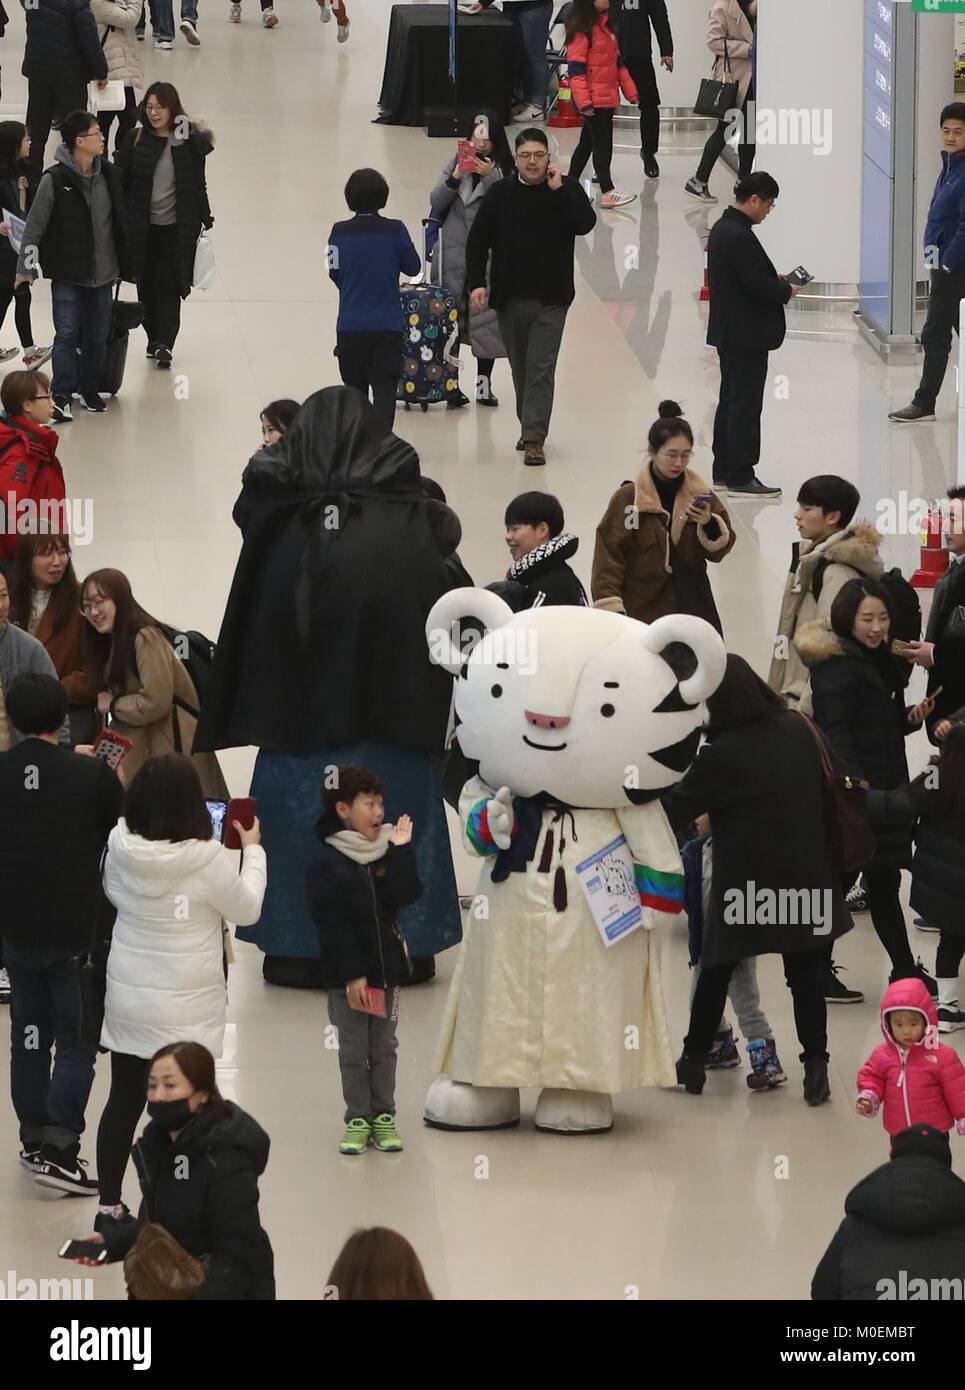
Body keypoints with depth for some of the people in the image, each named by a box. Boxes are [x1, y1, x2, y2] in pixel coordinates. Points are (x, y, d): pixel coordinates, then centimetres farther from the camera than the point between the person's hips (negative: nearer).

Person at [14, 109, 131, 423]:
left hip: (101, 274, 5)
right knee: (67, 334, -8)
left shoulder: (108, 175, 2)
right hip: (67, 274, -5)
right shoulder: (55, 180, -13)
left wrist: (121, 265, 17)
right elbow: (34, 226, -8)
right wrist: (24, 268, -7)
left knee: (97, 335, 10)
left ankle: (90, 389, 25)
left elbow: (119, 221, 13)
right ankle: (62, 395, -6)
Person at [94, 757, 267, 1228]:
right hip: (185, 1010, -4)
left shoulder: (120, 849, -9)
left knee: (124, 1101, 14)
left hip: (126, 1001, 4)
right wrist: (252, 850, 11)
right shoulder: (208, 861, -21)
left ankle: (109, 1206, 21)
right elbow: (247, 909, -3)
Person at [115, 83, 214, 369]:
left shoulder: (189, 142, -3)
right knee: (147, 284, 9)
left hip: (177, 227, -2)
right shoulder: (136, 140, -1)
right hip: (143, 227, 2)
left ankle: (165, 343, -7)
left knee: (169, 285, -6)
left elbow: (198, 185, 4)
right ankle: (154, 337, 23)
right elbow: (121, 181, 1)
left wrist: (205, 220, 5)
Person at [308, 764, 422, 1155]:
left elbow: (405, 897, -7)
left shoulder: (385, 853, 4)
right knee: (353, 1050, 4)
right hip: (347, 973, -4)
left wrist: (401, 851, -14)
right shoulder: (326, 862, -12)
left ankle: (383, 1116, 16)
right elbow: (332, 923, -14)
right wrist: (352, 973, -18)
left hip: (387, 966, 4)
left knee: (384, 1047, 10)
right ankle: (358, 1119, 11)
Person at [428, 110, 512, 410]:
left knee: (485, 317, 1)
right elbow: (435, 201, 0)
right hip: (454, 251, 2)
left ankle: (483, 383, 12)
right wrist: (455, 177, -15)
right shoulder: (458, 162, 5)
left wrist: (490, 177, -24)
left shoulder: (504, 169, -3)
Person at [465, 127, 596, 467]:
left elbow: (586, 223, -18)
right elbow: (477, 242, 3)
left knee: (541, 370, -9)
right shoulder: (500, 194, 1)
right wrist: (476, 283, -7)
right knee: (520, 369, 14)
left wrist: (558, 190, -20)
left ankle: (534, 439, -11)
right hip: (509, 298, 3)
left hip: (550, 300, -3)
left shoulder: (566, 189, -1)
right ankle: (529, 428, 29)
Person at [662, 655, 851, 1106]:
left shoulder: (721, 755, -18)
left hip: (744, 880, -4)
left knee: (716, 969, 13)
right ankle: (816, 1068, 3)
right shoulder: (798, 730, -2)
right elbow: (822, 788, 12)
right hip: (803, 874, 4)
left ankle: (694, 1060, 21)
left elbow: (677, 806, -6)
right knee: (804, 972, 7)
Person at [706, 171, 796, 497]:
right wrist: (787, 291, -7)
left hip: (728, 332, 10)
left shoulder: (722, 228, 10)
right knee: (746, 406, -5)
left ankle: (724, 471, 21)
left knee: (730, 402, 15)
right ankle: (741, 478, -2)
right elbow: (756, 284, -23)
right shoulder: (739, 237, -22)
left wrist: (775, 279, 11)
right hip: (746, 335, -10)